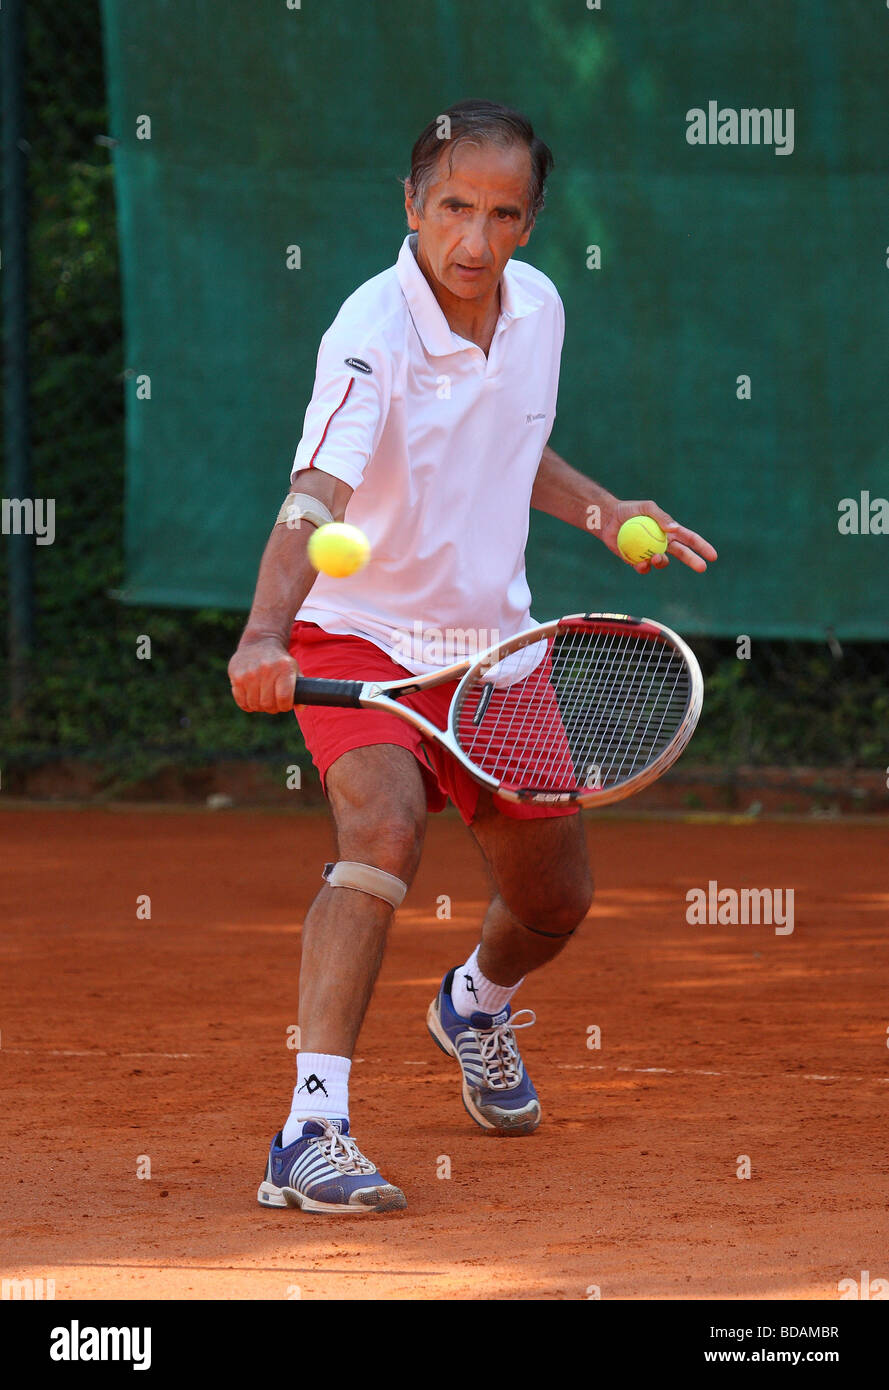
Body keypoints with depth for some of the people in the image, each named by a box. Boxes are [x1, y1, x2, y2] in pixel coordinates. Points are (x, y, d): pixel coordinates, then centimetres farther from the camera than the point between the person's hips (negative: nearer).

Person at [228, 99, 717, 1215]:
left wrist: (599, 510, 5)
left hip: (492, 643, 6)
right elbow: (315, 496, -41)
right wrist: (266, 633, -56)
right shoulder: (373, 335, -26)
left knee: (554, 902, 15)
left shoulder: (539, 308, -4)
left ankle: (477, 1005, 53)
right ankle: (312, 1133, -35)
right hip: (360, 634, -6)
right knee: (385, 827, -33)